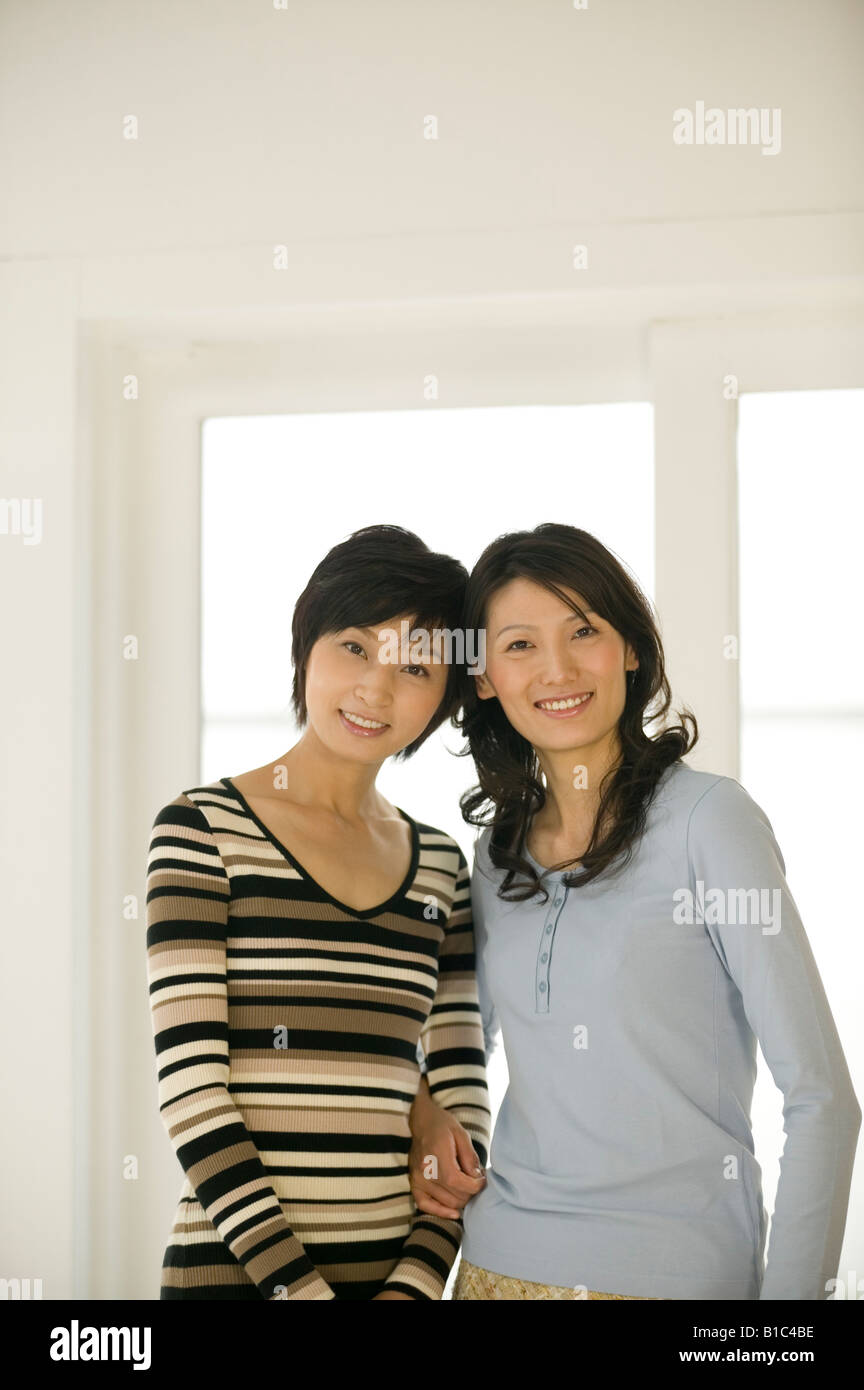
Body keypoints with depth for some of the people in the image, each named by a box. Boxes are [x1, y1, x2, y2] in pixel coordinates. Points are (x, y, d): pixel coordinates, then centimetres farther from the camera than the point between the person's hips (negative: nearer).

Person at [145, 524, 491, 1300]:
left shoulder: (441, 866, 7)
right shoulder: (203, 828, -6)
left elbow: (461, 1103, 6)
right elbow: (188, 1087, -11)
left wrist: (418, 1280, -7)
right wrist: (300, 1285, -15)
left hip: (403, 1269, 4)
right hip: (234, 1268, -4)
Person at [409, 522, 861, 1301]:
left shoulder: (710, 820, -11)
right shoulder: (499, 852, 4)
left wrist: (792, 1288, -16)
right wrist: (424, 1109, 2)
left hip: (676, 1266, -5)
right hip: (501, 1261, 5)